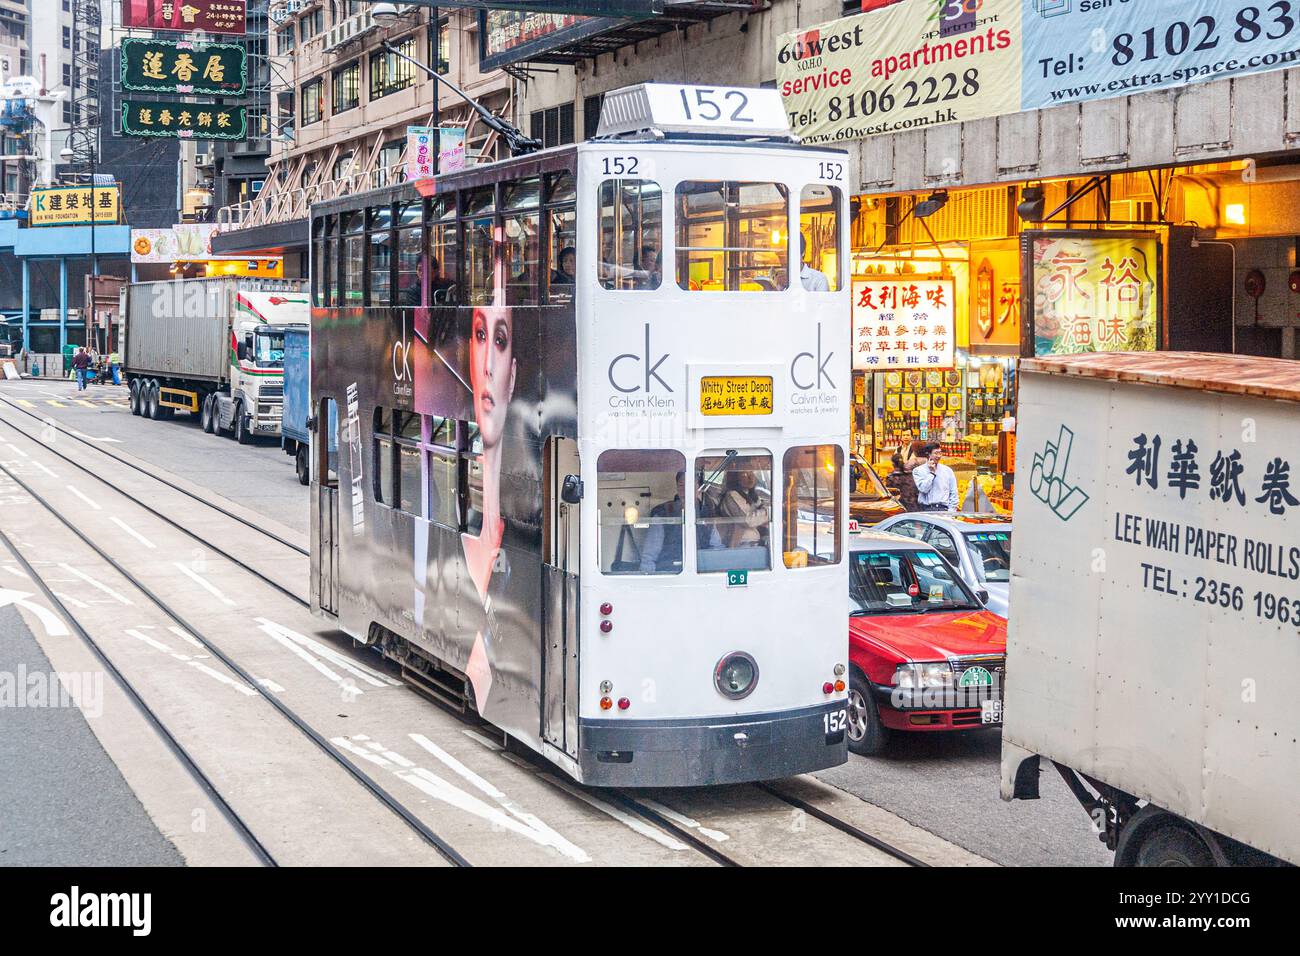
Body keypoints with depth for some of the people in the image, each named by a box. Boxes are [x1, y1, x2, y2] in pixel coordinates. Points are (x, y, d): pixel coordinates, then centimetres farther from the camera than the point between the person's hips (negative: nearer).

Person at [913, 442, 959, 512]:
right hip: (927, 509, -2)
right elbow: (923, 488, -8)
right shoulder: (918, 470, 5)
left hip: (944, 509, 2)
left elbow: (953, 493, 12)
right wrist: (932, 472, -4)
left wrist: (951, 511, 1)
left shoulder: (948, 470, 12)